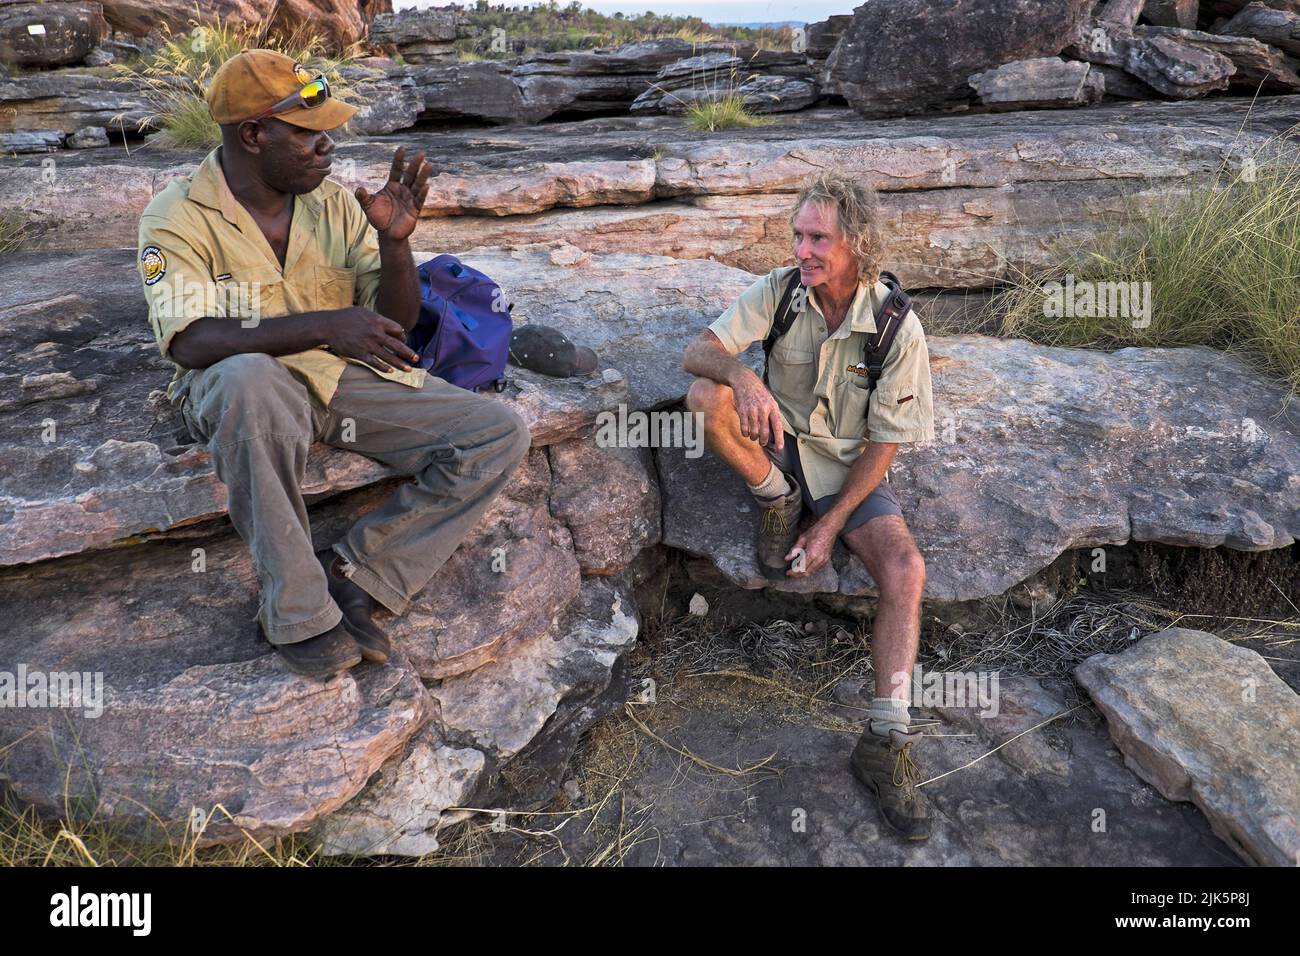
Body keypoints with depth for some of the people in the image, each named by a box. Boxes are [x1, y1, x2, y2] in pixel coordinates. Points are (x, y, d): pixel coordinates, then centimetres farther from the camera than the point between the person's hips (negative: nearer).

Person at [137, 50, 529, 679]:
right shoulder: (178, 217, -7)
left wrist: (395, 241, -14)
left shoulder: (334, 204, 5)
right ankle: (298, 615, -27)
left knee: (501, 436, -12)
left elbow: (396, 323, 5)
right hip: (245, 386, -4)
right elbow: (190, 341, -22)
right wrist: (321, 326, -33)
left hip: (347, 379, 4)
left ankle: (353, 577, -16)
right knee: (252, 379, -43)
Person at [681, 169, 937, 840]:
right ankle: (779, 501, -5)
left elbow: (885, 442, -11)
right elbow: (697, 352, -15)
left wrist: (832, 525, -17)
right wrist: (742, 375, -39)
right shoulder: (780, 290, -9)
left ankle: (885, 741, -16)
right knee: (705, 397, -28)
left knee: (905, 569, -25)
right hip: (779, 448, 1)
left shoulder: (898, 327, -14)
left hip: (849, 467, -1)